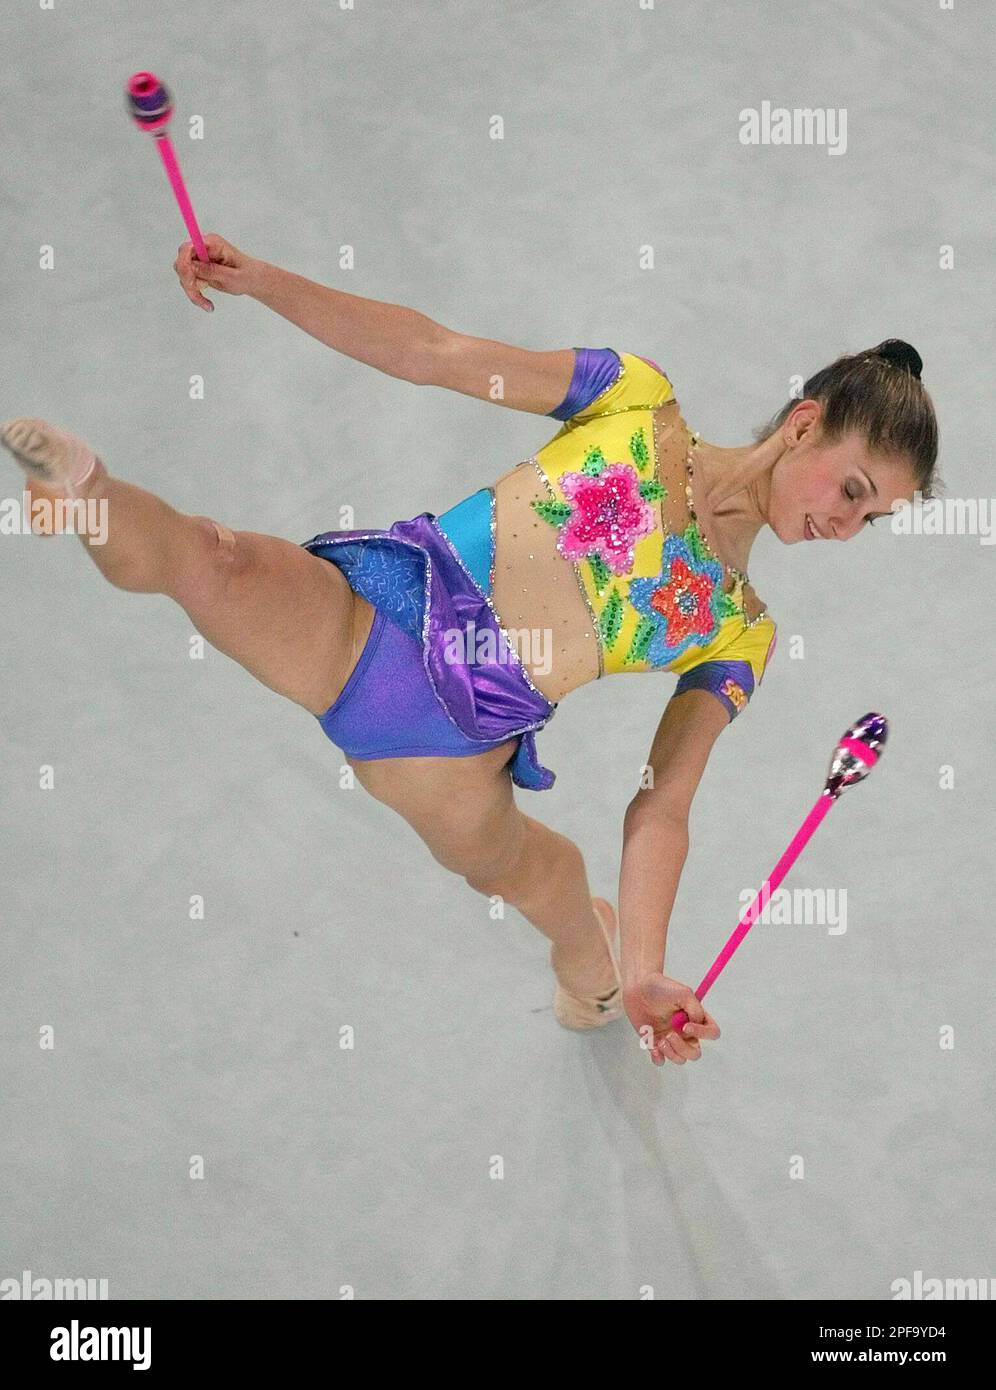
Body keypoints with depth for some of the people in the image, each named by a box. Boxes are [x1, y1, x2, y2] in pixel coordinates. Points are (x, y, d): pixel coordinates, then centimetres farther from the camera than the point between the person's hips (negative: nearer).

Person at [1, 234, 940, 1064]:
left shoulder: (740, 632, 9)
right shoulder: (639, 399, 3)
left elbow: (661, 807, 4)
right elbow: (432, 353, 1)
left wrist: (644, 973, -10)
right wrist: (260, 280, -10)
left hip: (455, 740, 4)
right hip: (365, 607, -4)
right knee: (196, 557, -32)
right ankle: (79, 482, -9)